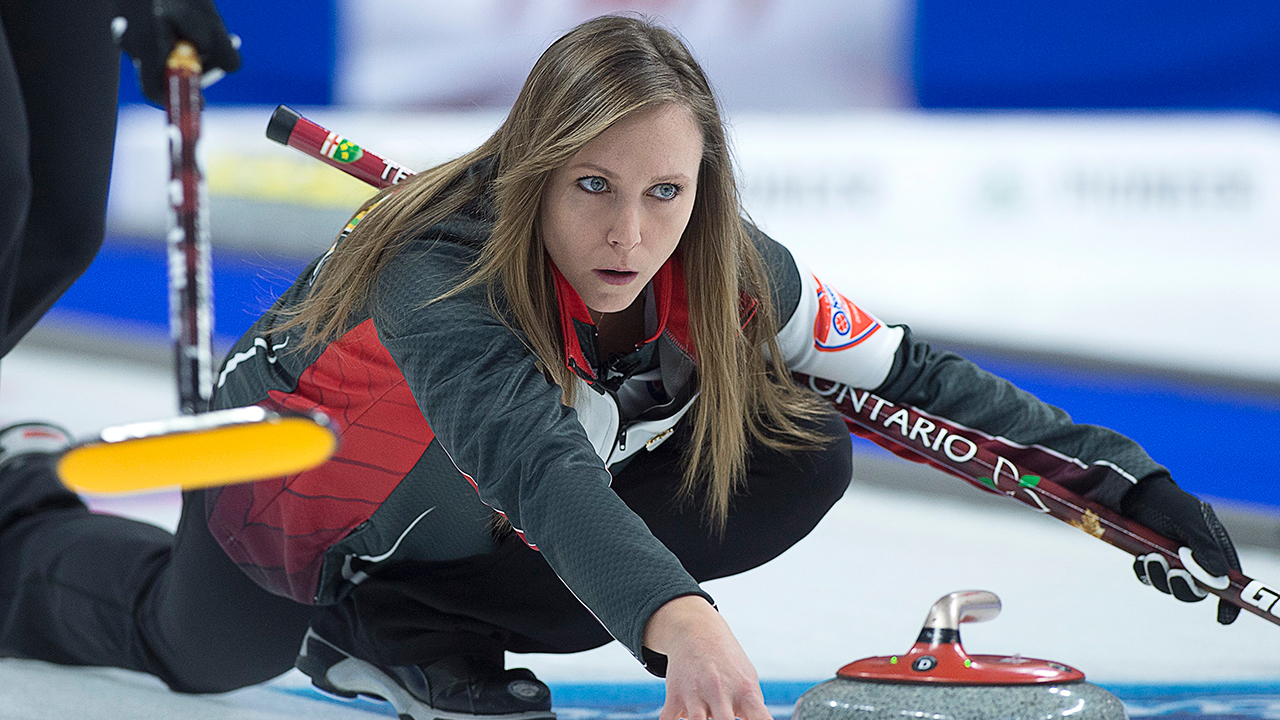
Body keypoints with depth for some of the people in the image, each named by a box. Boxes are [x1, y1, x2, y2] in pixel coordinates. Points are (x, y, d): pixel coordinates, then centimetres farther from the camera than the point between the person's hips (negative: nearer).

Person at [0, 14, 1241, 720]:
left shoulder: (722, 279, -26)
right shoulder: (440, 275, -43)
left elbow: (914, 377, -17)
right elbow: (537, 468, -60)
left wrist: (1125, 482, -24)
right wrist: (677, 620, -77)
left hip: (490, 526, 4)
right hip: (286, 499, -4)